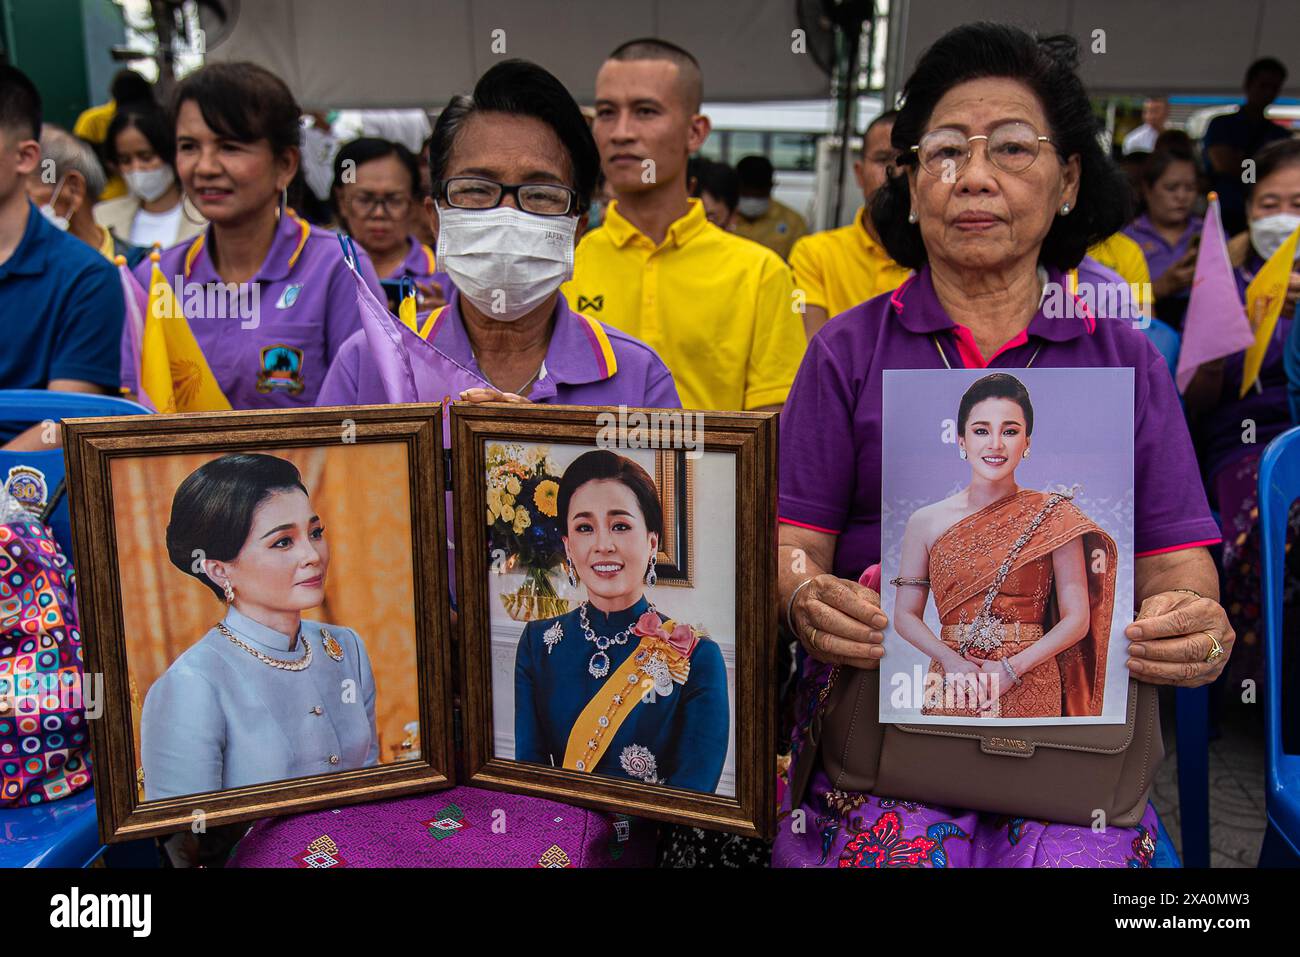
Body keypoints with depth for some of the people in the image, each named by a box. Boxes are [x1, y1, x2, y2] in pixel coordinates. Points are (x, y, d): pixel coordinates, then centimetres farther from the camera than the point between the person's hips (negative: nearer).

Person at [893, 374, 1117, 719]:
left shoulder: (1054, 516, -3)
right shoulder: (926, 521, 0)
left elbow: (1077, 619, -4)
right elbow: (906, 615, 2)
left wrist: (1013, 667, -15)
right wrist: (951, 661, -13)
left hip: (1030, 690, -1)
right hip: (952, 687, 1)